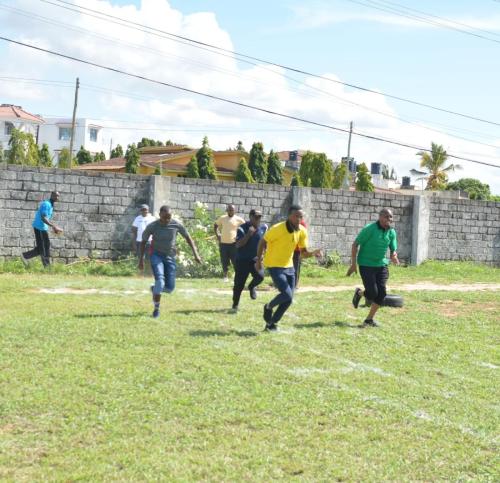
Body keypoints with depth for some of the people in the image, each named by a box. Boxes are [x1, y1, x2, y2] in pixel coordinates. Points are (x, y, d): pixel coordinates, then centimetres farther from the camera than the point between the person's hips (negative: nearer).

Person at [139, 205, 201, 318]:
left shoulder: (176, 225, -10)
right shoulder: (152, 227, -13)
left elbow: (188, 238, 2)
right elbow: (143, 242, 1)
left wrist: (196, 254, -4)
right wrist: (141, 259, -1)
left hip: (170, 257, 2)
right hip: (156, 255, -2)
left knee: (170, 288, -2)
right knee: (160, 280, -25)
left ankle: (155, 289, 33)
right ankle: (156, 308, -9)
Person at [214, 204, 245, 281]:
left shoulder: (238, 219, -4)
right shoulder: (222, 218, 5)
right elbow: (215, 226, 19)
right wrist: (217, 235, 7)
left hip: (233, 243, -3)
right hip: (223, 243, 3)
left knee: (235, 261, -4)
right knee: (224, 261, 8)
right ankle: (225, 276, 19)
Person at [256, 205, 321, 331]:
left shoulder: (302, 231, -5)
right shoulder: (277, 229, -21)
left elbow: (303, 253, 1)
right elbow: (263, 242, -7)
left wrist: (313, 253, -20)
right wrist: (259, 260, -5)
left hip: (289, 267, 6)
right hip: (275, 267, -6)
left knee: (288, 299, 4)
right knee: (287, 295, -19)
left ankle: (271, 324, 20)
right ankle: (268, 307, 11)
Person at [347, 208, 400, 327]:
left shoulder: (392, 232, 3)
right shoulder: (370, 229, -13)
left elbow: (393, 250, 10)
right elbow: (355, 245, -9)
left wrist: (394, 257, -15)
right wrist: (353, 264, -13)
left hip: (381, 265, 5)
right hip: (366, 265, -5)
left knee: (381, 292, -5)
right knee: (372, 293, -13)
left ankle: (370, 319, 10)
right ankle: (359, 293, 23)